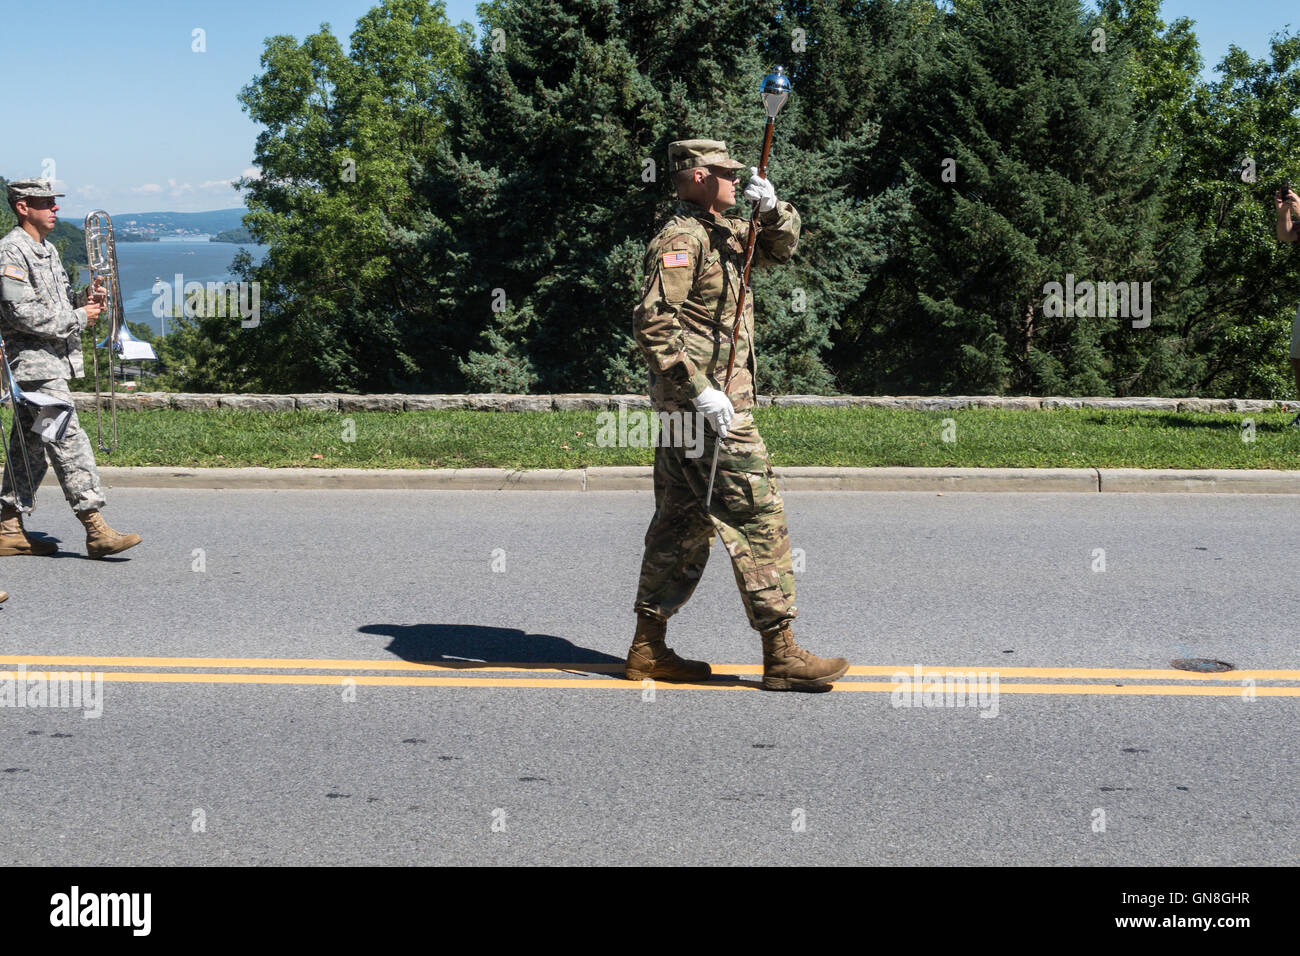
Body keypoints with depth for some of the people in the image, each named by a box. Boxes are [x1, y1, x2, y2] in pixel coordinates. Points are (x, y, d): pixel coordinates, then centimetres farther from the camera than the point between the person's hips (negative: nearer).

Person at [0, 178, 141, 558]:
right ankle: (96, 531, -14)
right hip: (33, 363, -10)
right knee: (69, 441, -13)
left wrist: (86, 301, 5)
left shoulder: (47, 250, 19)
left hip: (55, 361, 10)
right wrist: (78, 317, -13)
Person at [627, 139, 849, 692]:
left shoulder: (722, 232, 17)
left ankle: (648, 650, 16)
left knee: (682, 527, 12)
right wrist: (699, 388, -25)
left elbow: (780, 249, 27)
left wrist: (772, 210, 6)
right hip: (708, 406, -10)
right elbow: (652, 323, -21)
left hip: (684, 409, 10)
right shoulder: (681, 238, -12)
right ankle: (780, 654, -5)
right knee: (759, 521, -8)